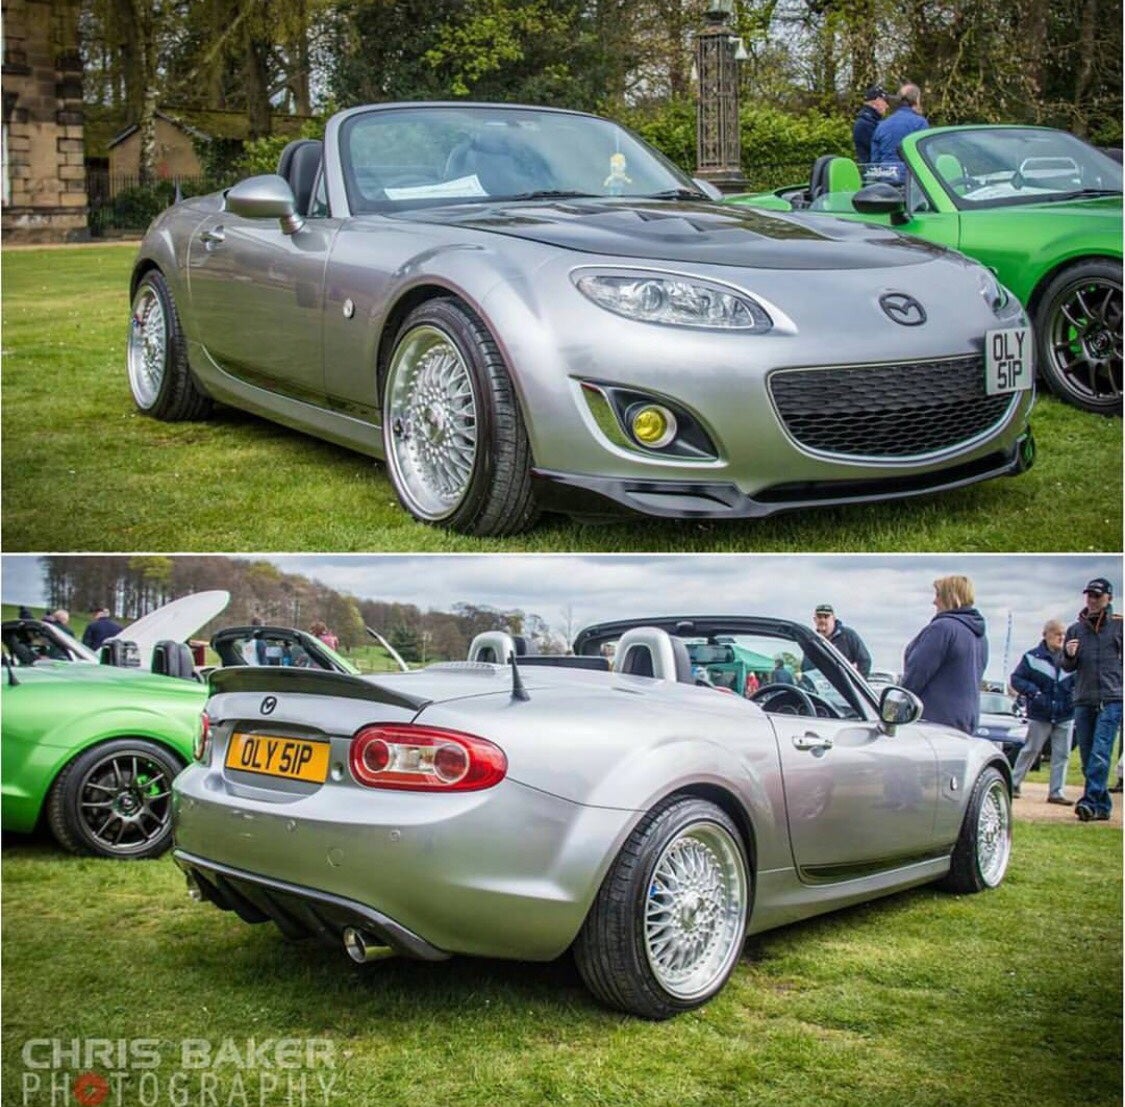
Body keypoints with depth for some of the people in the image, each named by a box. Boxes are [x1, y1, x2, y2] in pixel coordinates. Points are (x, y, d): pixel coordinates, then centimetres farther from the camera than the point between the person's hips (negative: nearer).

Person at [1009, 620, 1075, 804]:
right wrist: (1033, 692, -16)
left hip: (1064, 715, 3)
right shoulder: (1033, 657, -5)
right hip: (1040, 714, -3)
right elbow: (1015, 678, -4)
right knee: (1031, 750, 3)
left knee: (1062, 754, 3)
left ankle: (1056, 792, 9)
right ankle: (1014, 783, 16)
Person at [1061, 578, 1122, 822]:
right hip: (1083, 701, 4)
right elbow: (1068, 668, 15)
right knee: (1087, 757, 5)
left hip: (1112, 699, -4)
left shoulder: (1119, 625, 5)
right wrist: (1069, 656, -6)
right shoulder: (1075, 629, 13)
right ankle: (1103, 805, 14)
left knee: (1100, 754, -15)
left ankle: (1091, 801, -20)